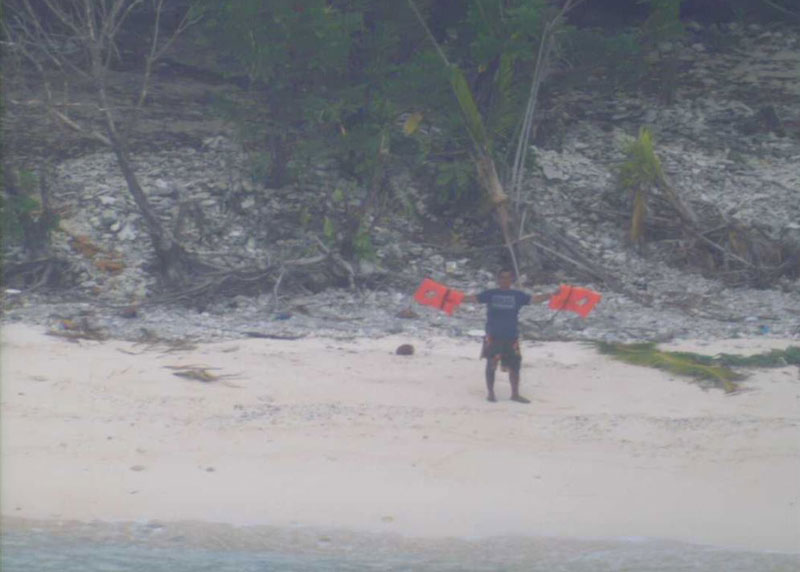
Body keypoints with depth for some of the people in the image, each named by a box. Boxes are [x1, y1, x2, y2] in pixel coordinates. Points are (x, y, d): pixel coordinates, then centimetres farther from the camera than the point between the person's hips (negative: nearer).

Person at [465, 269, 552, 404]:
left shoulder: (518, 296, 5)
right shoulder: (490, 294, 2)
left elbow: (535, 299, -2)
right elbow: (473, 298, -2)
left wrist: (553, 295, -13)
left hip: (512, 337, 2)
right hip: (493, 336, -2)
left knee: (514, 366, 5)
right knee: (491, 364, 1)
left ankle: (515, 394, 17)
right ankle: (490, 393, 13)